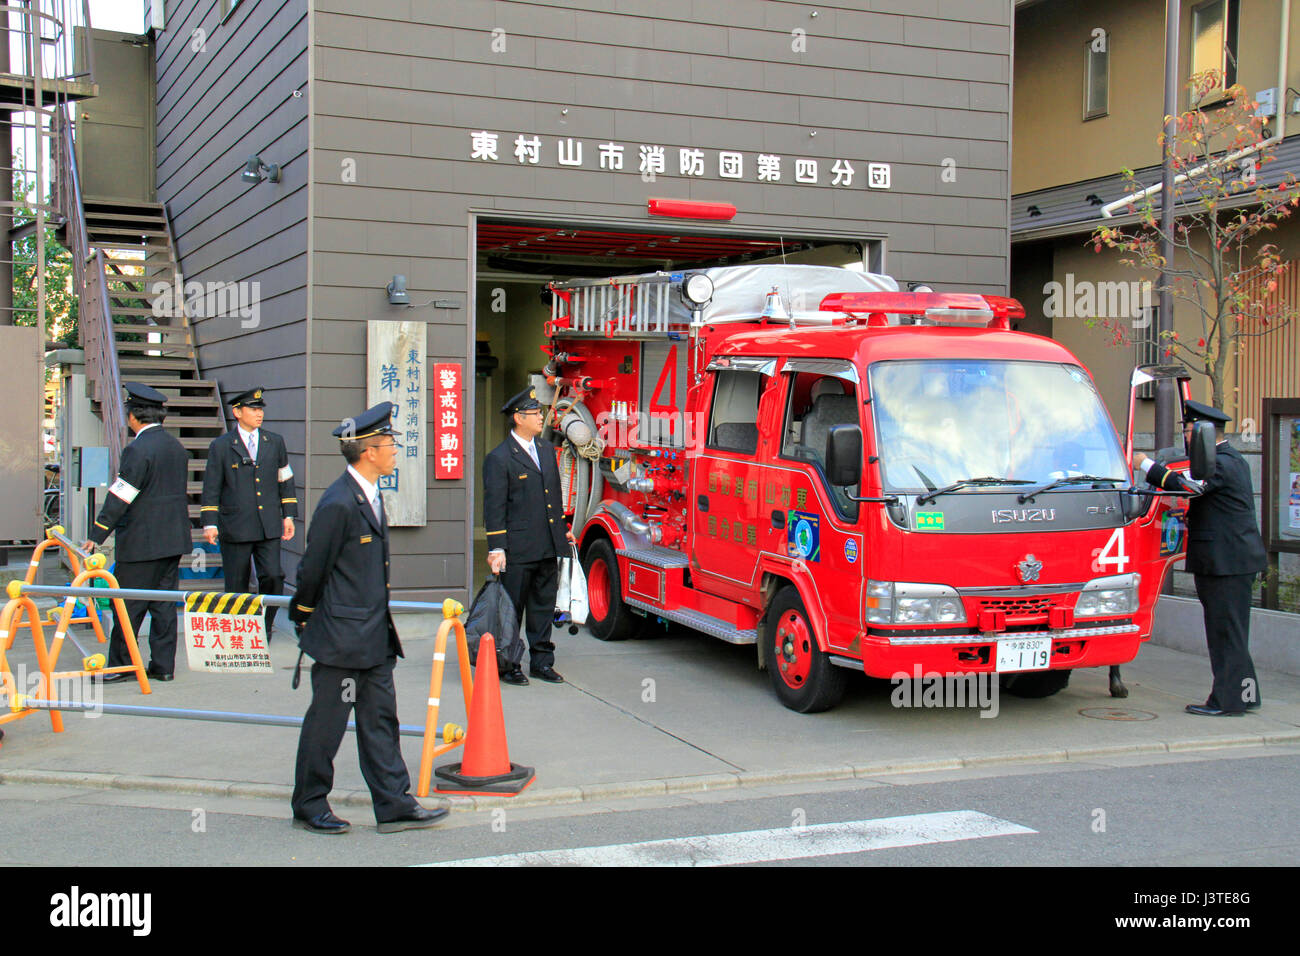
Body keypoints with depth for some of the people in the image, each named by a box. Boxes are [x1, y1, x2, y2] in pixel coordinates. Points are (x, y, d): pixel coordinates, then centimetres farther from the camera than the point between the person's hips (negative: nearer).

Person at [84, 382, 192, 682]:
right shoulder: (176, 447, 11)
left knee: (128, 605, 1)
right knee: (164, 604, 10)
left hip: (141, 542, -8)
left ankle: (121, 666, 7)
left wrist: (96, 536, -14)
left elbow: (120, 497, -17)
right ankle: (163, 665, 12)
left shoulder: (137, 449, -15)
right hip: (174, 538, 8)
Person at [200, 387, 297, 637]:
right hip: (235, 529, -2)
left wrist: (288, 516, 9)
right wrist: (210, 524, -6)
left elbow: (285, 480, 15)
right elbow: (211, 487, 1)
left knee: (273, 577, -7)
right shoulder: (221, 446, 1)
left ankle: (264, 628, 12)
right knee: (236, 587, 5)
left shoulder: (275, 442, 10)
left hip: (269, 527, 2)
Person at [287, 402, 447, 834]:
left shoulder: (369, 495, 10)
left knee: (381, 720, 11)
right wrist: (304, 618, -2)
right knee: (326, 723, 4)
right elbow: (313, 570, -13)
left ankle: (394, 805, 17)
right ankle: (308, 807, 18)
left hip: (373, 636, 9)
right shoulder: (339, 504, -21)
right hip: (341, 636, -9)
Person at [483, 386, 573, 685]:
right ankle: (506, 665, 13)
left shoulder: (547, 449, 13)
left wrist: (563, 528, 21)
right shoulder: (499, 458, -10)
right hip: (518, 549, -7)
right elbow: (494, 507, -12)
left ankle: (542, 661, 22)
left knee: (544, 605, 12)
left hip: (548, 548, 7)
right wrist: (496, 549, -16)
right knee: (511, 607, 3)